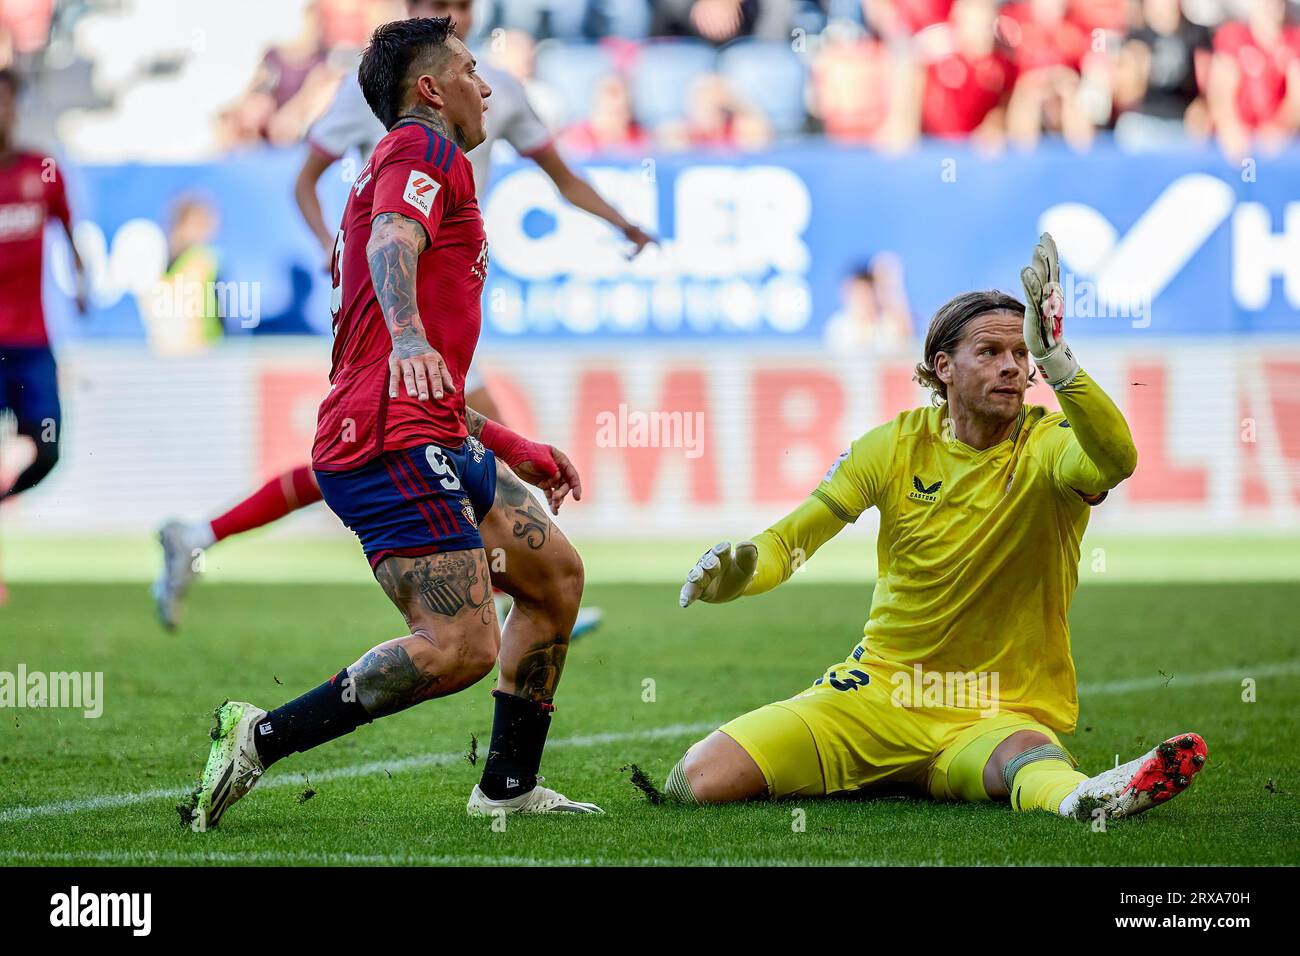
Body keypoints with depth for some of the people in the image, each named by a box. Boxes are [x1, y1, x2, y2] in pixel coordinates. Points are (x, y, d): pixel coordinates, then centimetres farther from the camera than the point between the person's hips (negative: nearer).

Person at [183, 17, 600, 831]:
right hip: (393, 443, -11)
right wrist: (407, 335, -43)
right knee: (461, 647, -19)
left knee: (556, 574, 16)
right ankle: (259, 739, -13)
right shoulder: (424, 149, 0)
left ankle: (509, 787, 20)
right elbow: (391, 241, -25)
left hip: (437, 440, 11)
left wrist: (517, 451, 35)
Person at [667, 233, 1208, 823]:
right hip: (878, 691, 4)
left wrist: (1056, 359, -49)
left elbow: (1115, 460, -34)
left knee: (1028, 755, -41)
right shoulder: (895, 445, 0)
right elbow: (789, 539, 4)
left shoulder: (1049, 446, -10)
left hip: (1000, 710, -4)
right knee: (697, 782, -14)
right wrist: (741, 572, -20)